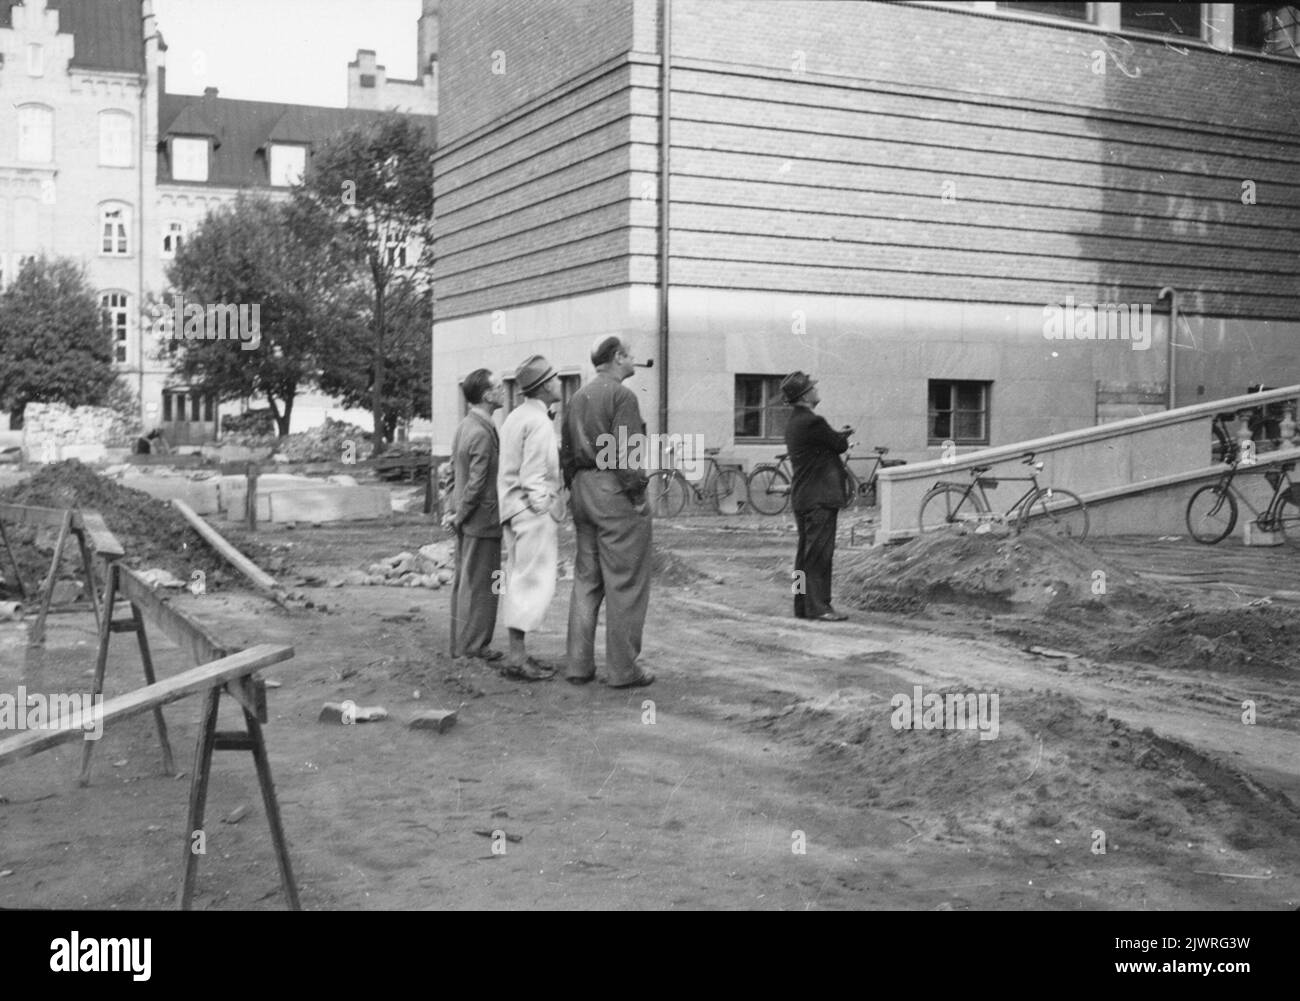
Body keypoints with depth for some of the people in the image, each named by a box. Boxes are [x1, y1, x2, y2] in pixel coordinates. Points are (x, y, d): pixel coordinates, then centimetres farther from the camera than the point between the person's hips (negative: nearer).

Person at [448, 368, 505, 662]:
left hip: (467, 520, 10)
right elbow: (478, 483, -21)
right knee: (480, 585, 0)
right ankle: (472, 646, 7)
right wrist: (460, 515, -10)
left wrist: (454, 509, 14)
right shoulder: (482, 433, -21)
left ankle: (462, 642, 26)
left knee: (465, 583, 16)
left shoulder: (465, 426, 10)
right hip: (482, 519, -10)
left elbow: (454, 471, 16)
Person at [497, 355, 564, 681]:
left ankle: (518, 653, 16)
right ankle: (517, 657, -7)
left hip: (512, 508, 10)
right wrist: (544, 508, -14)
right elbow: (533, 477, -17)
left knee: (518, 581, 12)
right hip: (534, 510, -10)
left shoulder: (515, 417, 15)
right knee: (534, 581, -7)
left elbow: (512, 469, 12)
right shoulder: (539, 422, -14)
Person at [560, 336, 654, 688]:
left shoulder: (578, 397, 14)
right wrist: (638, 495, -13)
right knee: (625, 583, -2)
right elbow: (625, 452, -18)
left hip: (583, 491, 8)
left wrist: (574, 490, 18)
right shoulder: (622, 395, -11)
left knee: (586, 580, 12)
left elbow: (566, 450, 15)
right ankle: (622, 669, 1)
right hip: (615, 491, -8)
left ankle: (578, 665, 14)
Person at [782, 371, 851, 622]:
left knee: (806, 553, 13)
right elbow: (841, 445, -6)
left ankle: (802, 605, 17)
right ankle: (818, 607, -7)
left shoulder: (793, 422, 14)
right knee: (819, 553, -8)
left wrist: (839, 435, 8)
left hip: (802, 497, 10)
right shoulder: (813, 422, -17)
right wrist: (842, 436, 14)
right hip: (820, 498, -10)